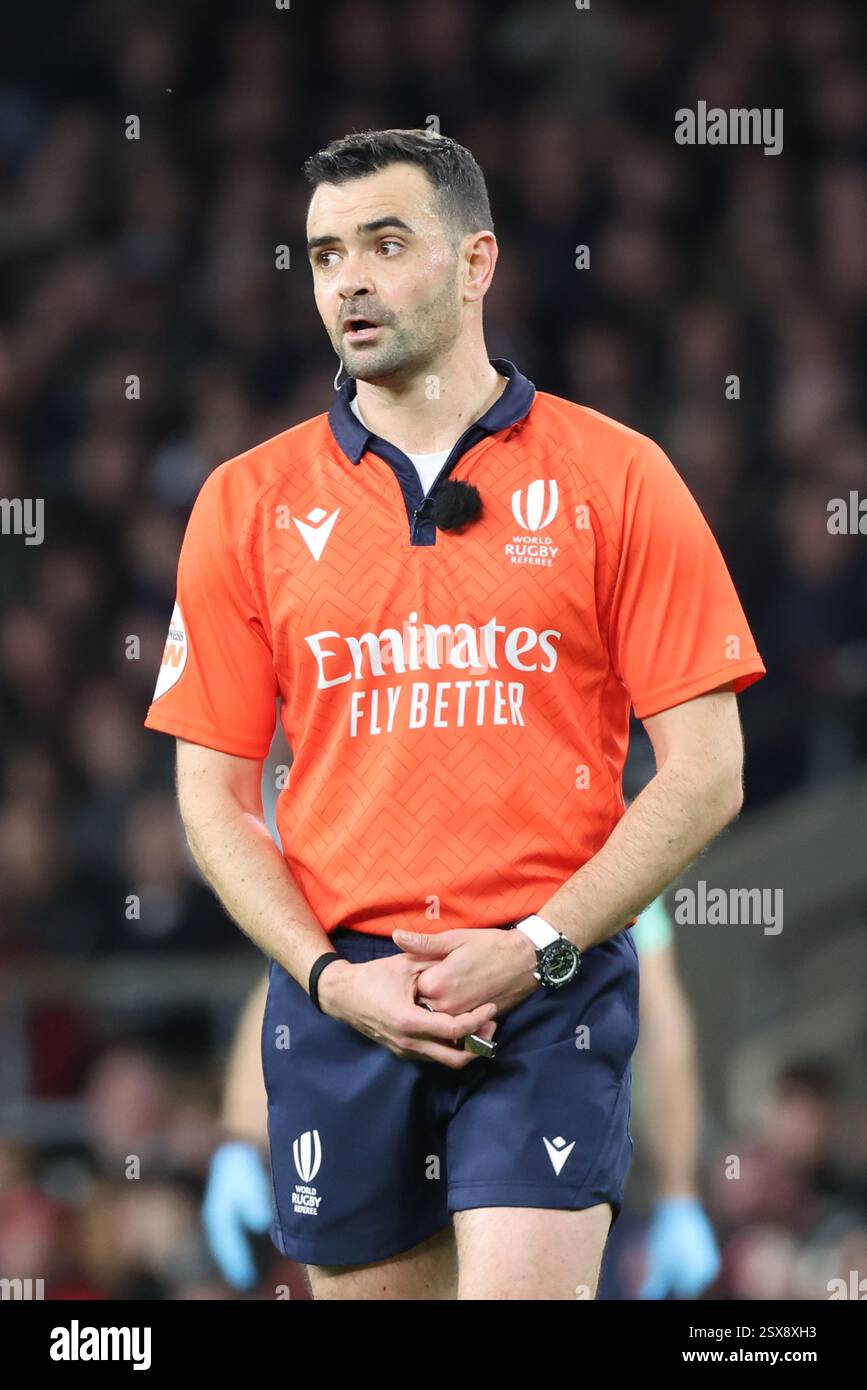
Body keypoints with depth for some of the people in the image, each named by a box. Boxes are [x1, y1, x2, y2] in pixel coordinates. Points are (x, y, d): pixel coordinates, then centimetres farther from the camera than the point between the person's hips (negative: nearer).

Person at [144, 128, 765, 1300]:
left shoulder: (616, 479, 1)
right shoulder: (251, 502, 8)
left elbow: (706, 774, -1)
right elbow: (215, 795, 8)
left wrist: (537, 948, -11)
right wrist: (331, 977, -7)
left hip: (550, 991, -3)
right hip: (343, 1000, 3)